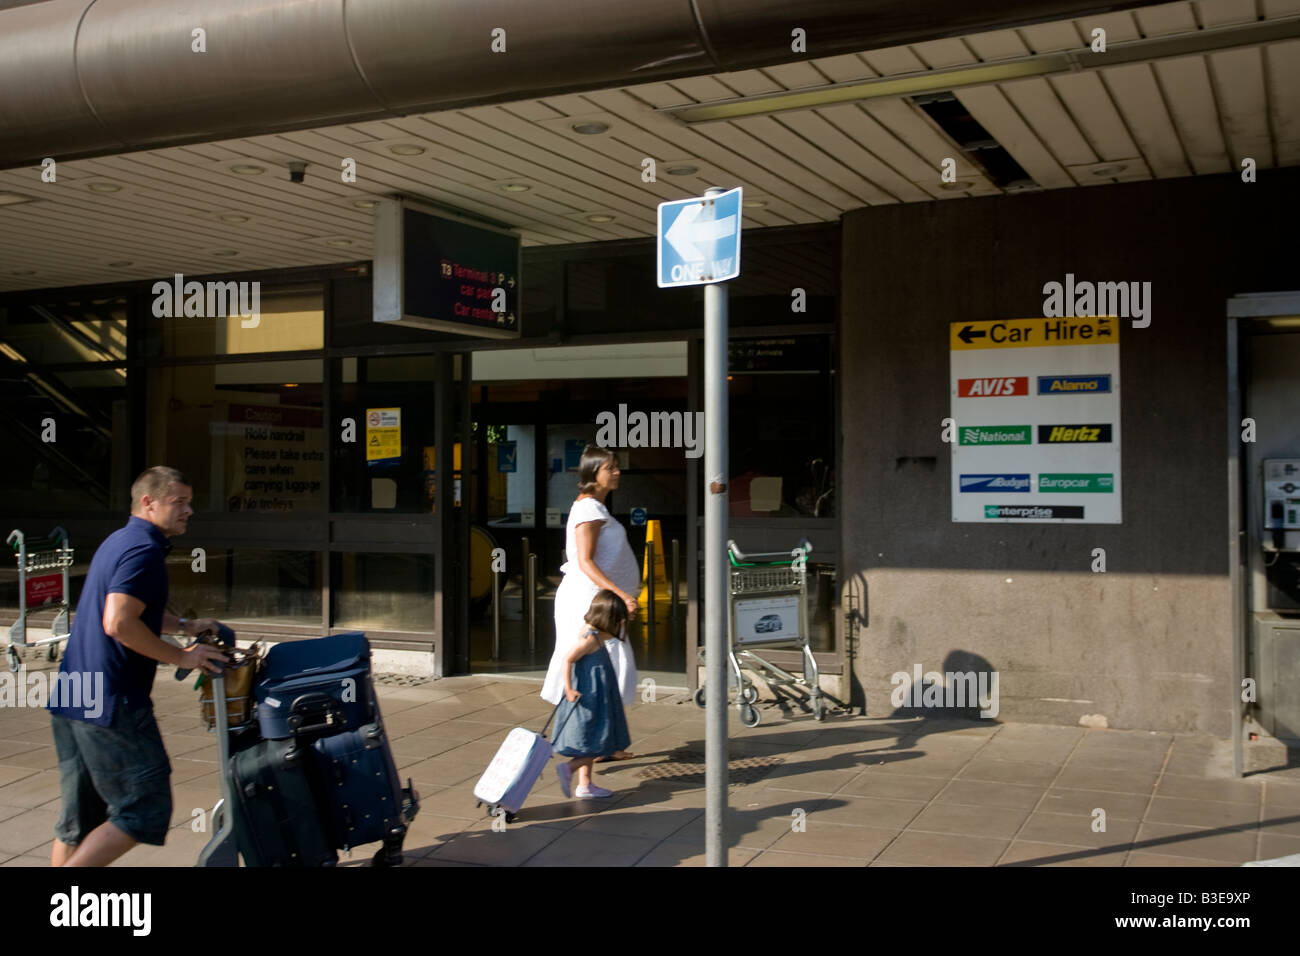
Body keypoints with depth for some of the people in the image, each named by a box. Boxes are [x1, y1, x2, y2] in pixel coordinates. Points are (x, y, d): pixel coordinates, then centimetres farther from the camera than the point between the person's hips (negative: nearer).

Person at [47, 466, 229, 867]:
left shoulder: (119, 541, 18)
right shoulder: (144, 549, -14)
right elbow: (119, 623, -25)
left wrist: (185, 626, 22)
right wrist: (181, 657, -16)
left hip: (72, 701, 10)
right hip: (112, 705, -10)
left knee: (80, 818, 16)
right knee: (145, 809, -2)